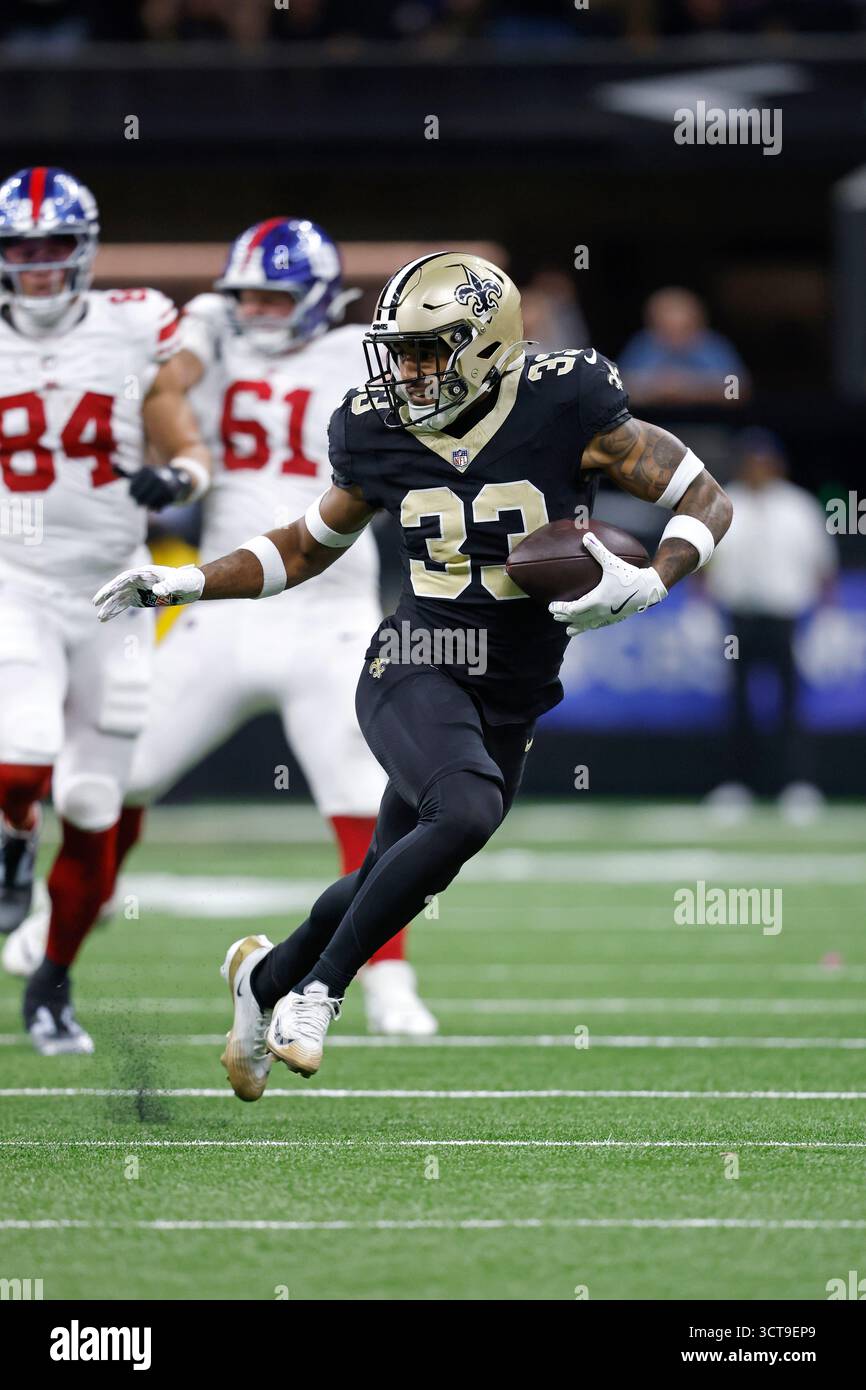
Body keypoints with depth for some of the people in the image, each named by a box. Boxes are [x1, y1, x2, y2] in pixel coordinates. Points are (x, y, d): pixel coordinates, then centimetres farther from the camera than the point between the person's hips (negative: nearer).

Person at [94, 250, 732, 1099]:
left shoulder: (566, 411, -11)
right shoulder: (380, 436, -2)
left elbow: (706, 501, -6)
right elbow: (305, 549, 15)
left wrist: (647, 584, -23)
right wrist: (187, 583, 6)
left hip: (511, 701, 1)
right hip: (415, 671, -1)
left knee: (397, 884, 13)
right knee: (466, 809, -32)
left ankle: (267, 975, 43)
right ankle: (319, 988, -18)